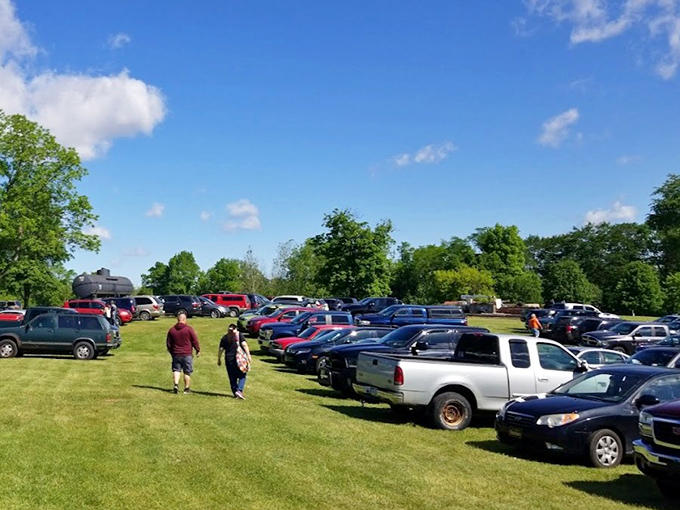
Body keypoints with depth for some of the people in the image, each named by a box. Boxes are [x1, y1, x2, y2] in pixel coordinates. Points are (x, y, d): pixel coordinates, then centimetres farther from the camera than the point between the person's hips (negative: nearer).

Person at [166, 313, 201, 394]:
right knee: (187, 372, 6)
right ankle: (187, 388, 10)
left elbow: (168, 342, 11)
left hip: (176, 354, 3)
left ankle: (176, 384, -10)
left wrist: (171, 351, 25)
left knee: (176, 370, 11)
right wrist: (198, 350, 8)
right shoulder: (189, 329, -7)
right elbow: (195, 341, -5)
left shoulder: (172, 330, 5)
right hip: (187, 354, -3)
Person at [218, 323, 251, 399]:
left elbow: (221, 350, 5)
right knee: (242, 376, 5)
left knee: (232, 378, 9)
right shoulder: (239, 335, 1)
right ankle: (239, 390, -14)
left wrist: (219, 360, 15)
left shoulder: (224, 338, 7)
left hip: (229, 360, 2)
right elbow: (244, 345, -8)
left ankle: (235, 393, 10)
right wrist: (248, 356, -9)